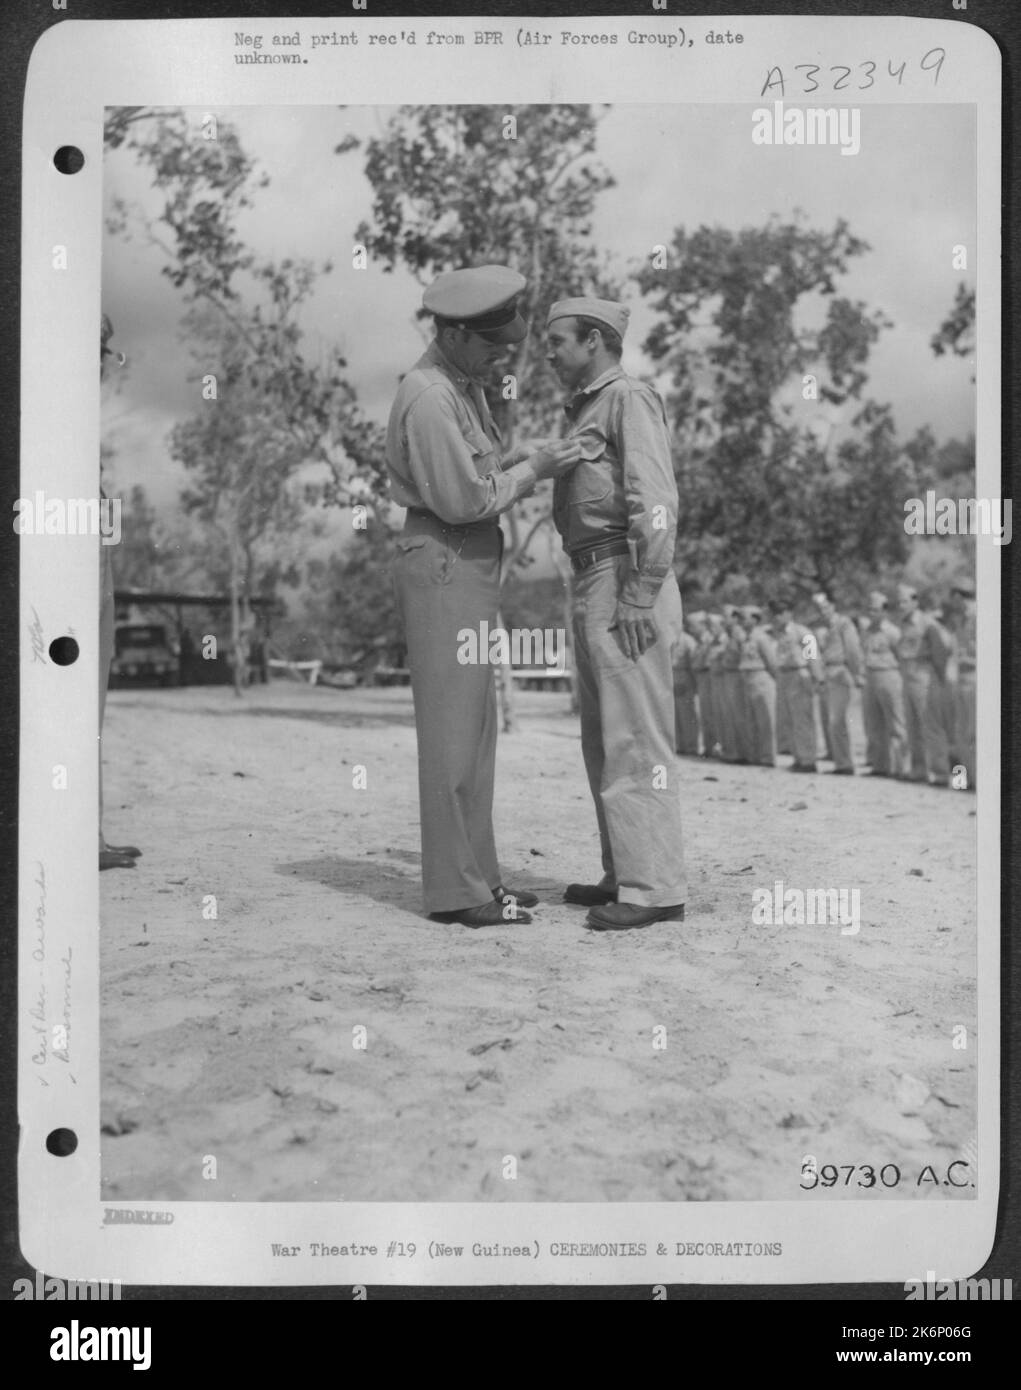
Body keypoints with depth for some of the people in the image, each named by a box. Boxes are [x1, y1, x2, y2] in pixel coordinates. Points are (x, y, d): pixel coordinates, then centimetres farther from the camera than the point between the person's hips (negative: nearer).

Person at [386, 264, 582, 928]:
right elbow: (463, 498, -19)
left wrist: (530, 455, 3)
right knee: (452, 729, -6)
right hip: (443, 565, -10)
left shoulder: (468, 385, 15)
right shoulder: (428, 396, -16)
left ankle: (478, 874, 19)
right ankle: (456, 890, 0)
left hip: (472, 567, 10)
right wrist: (532, 470, -9)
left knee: (475, 728, 12)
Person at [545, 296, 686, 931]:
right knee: (605, 739, 12)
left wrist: (638, 599, -22)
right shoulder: (589, 407, 22)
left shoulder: (630, 398, -7)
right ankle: (626, 875, 20)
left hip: (627, 585, -10)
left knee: (635, 736, -8)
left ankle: (656, 887, -4)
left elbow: (655, 502, -17)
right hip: (594, 586, 10)